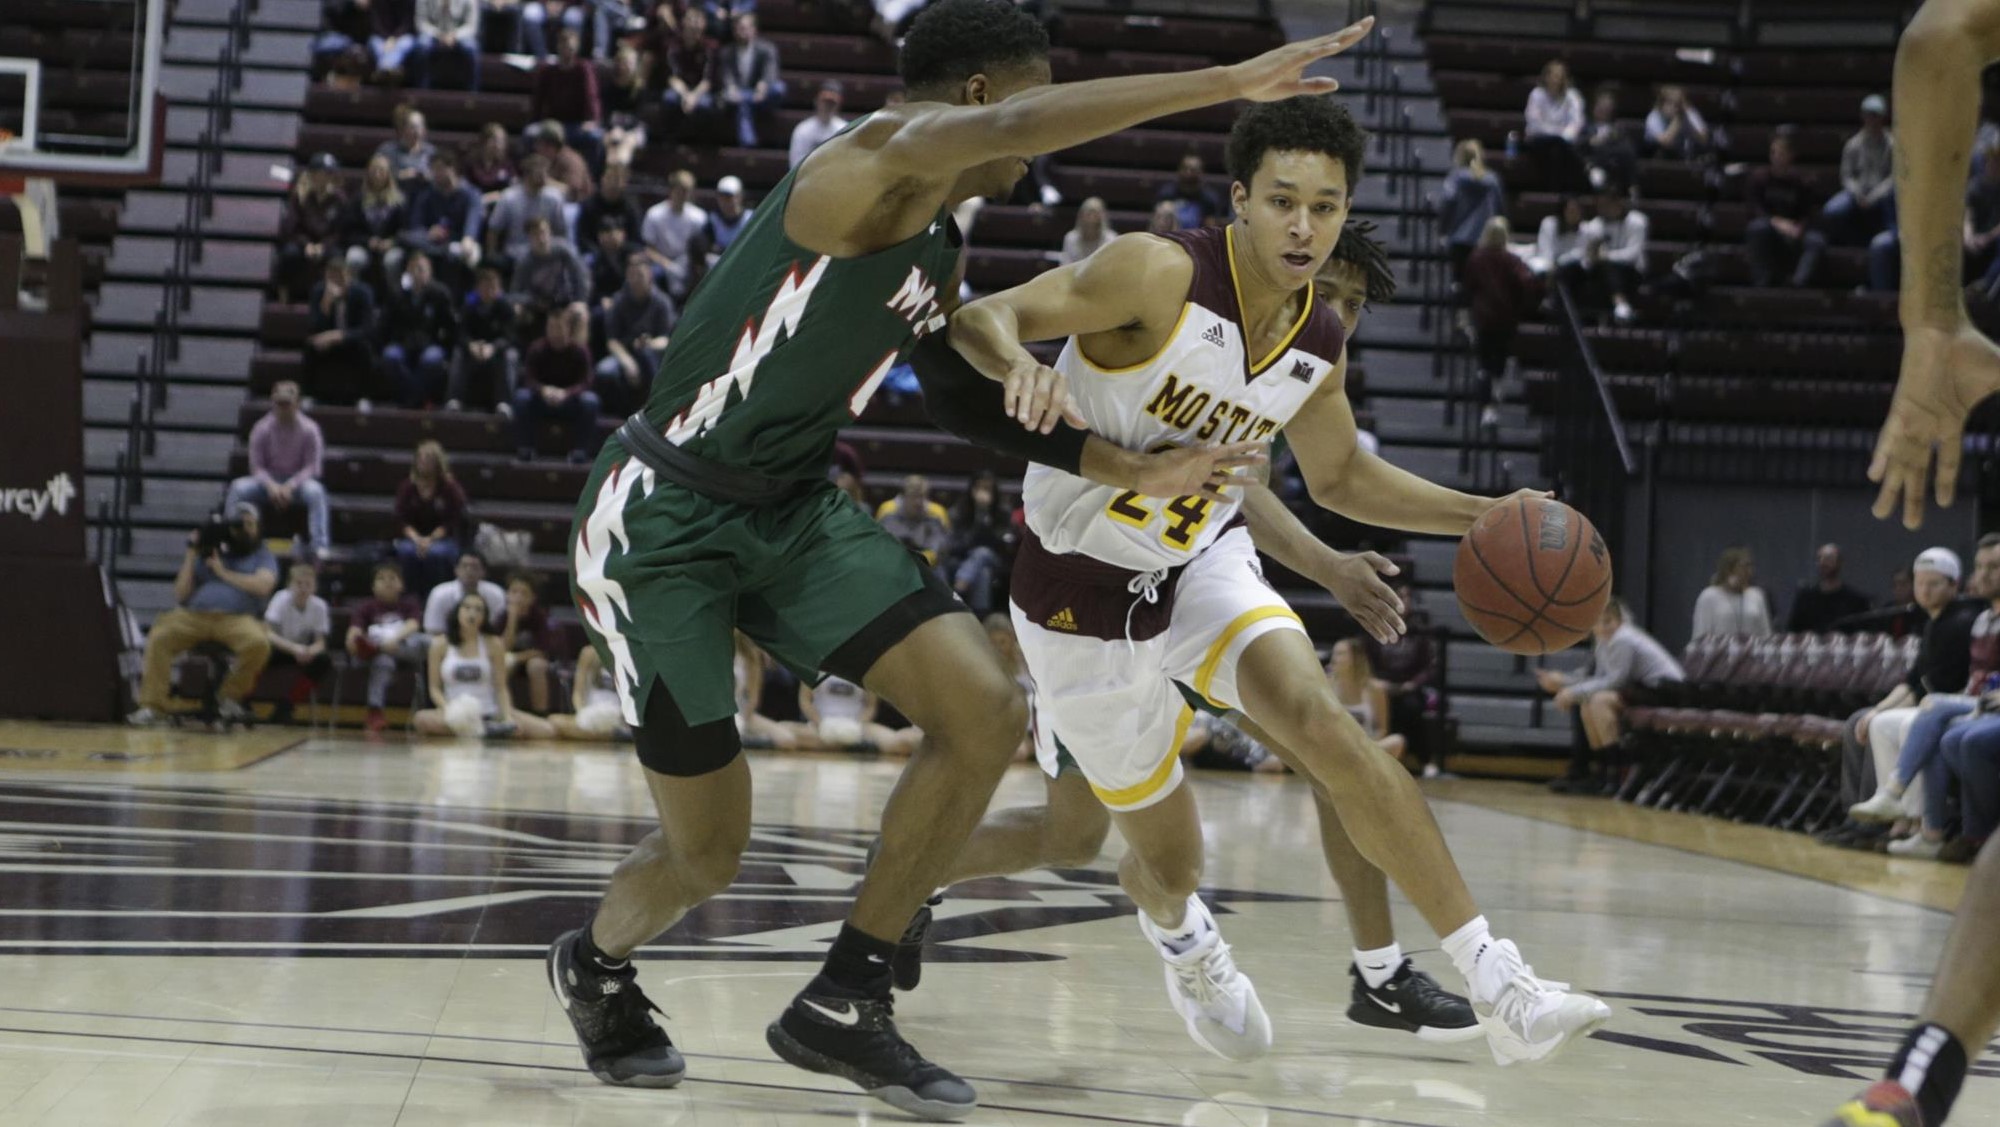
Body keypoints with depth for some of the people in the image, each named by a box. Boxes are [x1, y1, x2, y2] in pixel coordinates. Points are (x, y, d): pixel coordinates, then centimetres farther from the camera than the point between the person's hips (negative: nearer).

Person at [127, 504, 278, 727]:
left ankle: (229, 698, -10)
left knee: (259, 643, -34)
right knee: (159, 637, -26)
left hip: (238, 619, -2)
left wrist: (224, 573, -1)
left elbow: (263, 586, -4)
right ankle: (152, 707, -23)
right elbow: (181, 595, 16)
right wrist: (190, 557, 8)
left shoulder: (262, 556, 17)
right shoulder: (205, 554, 23)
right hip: (194, 616, 2)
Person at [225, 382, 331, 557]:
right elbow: (257, 466, -3)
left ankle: (320, 546, -37)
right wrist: (271, 485, -24)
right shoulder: (261, 429, -6)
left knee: (315, 491, -36)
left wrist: (291, 486, -25)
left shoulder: (309, 429, -9)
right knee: (238, 487, -26)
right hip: (269, 481, 2)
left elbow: (311, 467, -9)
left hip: (298, 481, -2)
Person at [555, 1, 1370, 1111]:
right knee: (705, 854, -3)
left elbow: (974, 395, 24)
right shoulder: (865, 166, -20)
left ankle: (841, 1005, 3)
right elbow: (1012, 127, -41)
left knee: (988, 710, -9)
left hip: (793, 509, 9)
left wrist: (1136, 472, 16)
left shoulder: (939, 249, 9)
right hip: (658, 517, -8)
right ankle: (595, 965, 33)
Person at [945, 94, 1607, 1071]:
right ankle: (1173, 928, 48)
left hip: (1203, 561, 4)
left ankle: (1497, 982, -24)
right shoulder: (1162, 274, -24)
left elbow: (1340, 477, 14)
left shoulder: (1319, 348, -5)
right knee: (1169, 856, 6)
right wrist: (1026, 373, -50)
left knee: (1325, 727, -24)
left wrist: (1485, 516, 3)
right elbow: (979, 321, -26)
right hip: (1084, 588, -4)